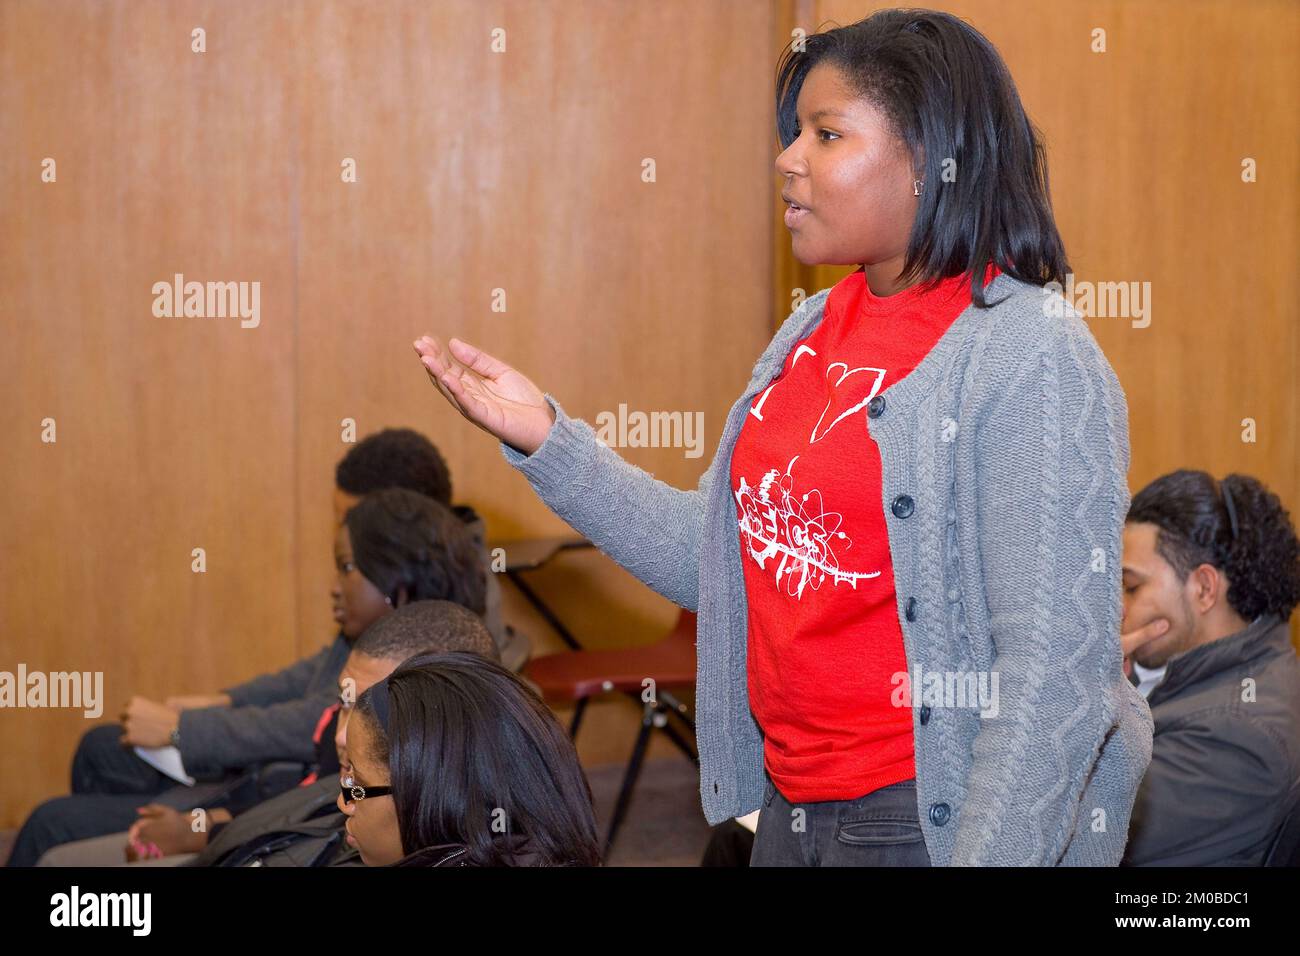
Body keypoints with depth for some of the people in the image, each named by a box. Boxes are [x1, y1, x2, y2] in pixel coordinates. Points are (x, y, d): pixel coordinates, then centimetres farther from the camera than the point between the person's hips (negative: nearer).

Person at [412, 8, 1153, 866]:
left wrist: (988, 854, -25)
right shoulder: (813, 334, 8)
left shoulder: (1029, 360, -15)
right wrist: (546, 441, 7)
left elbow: (1053, 664, -20)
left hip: (942, 819, -7)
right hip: (792, 806, 7)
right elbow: (724, 560, 14)